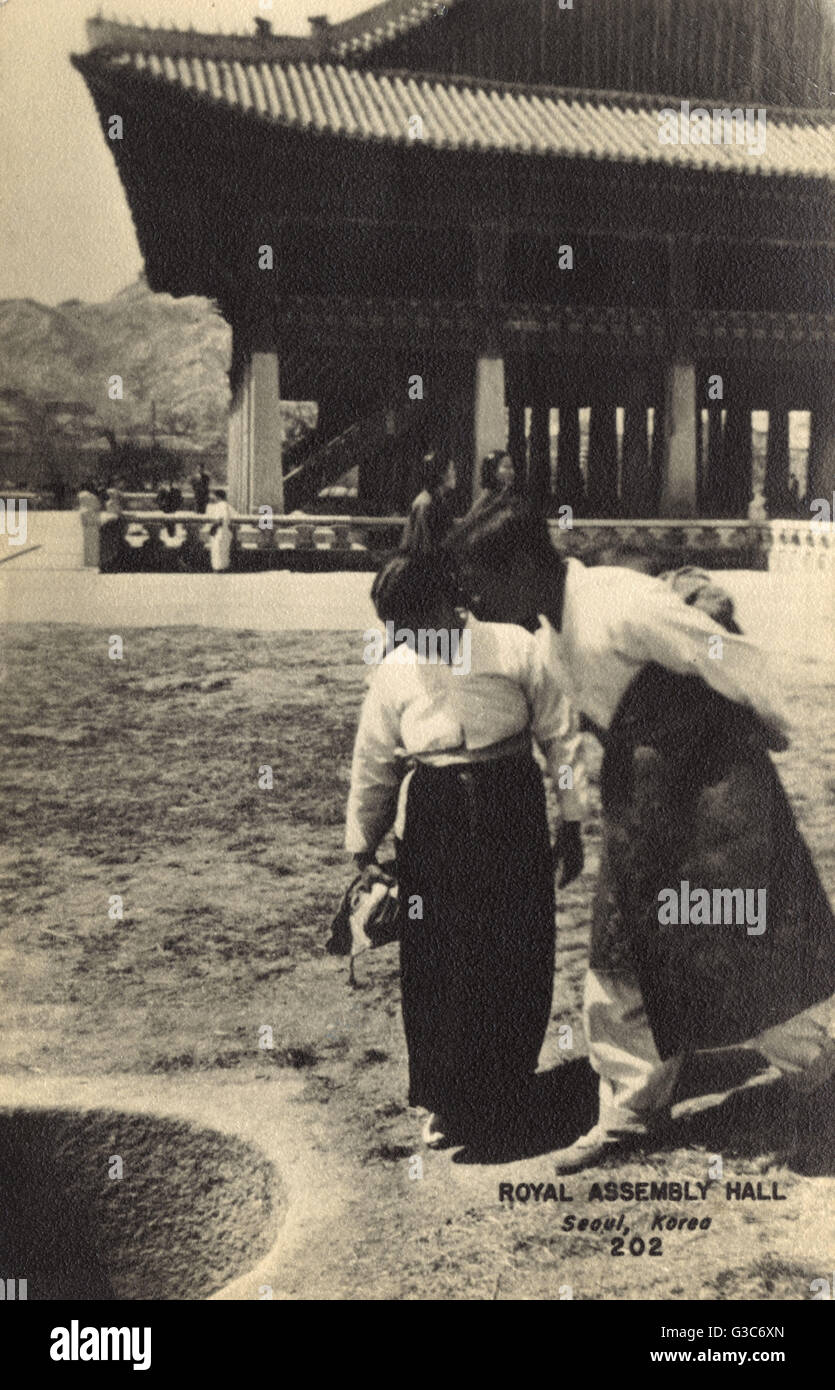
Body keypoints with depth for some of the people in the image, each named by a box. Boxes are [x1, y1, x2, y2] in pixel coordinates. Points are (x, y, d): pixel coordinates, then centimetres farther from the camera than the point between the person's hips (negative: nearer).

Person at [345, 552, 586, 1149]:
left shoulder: (514, 647, -5)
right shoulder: (395, 671, 2)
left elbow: (562, 735, 1)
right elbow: (372, 768, 10)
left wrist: (570, 825, 1)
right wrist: (362, 851, 14)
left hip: (514, 814, -1)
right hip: (432, 822, 1)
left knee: (518, 960, 6)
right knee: (435, 965, 1)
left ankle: (502, 1095, 27)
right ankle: (446, 1100, 20)